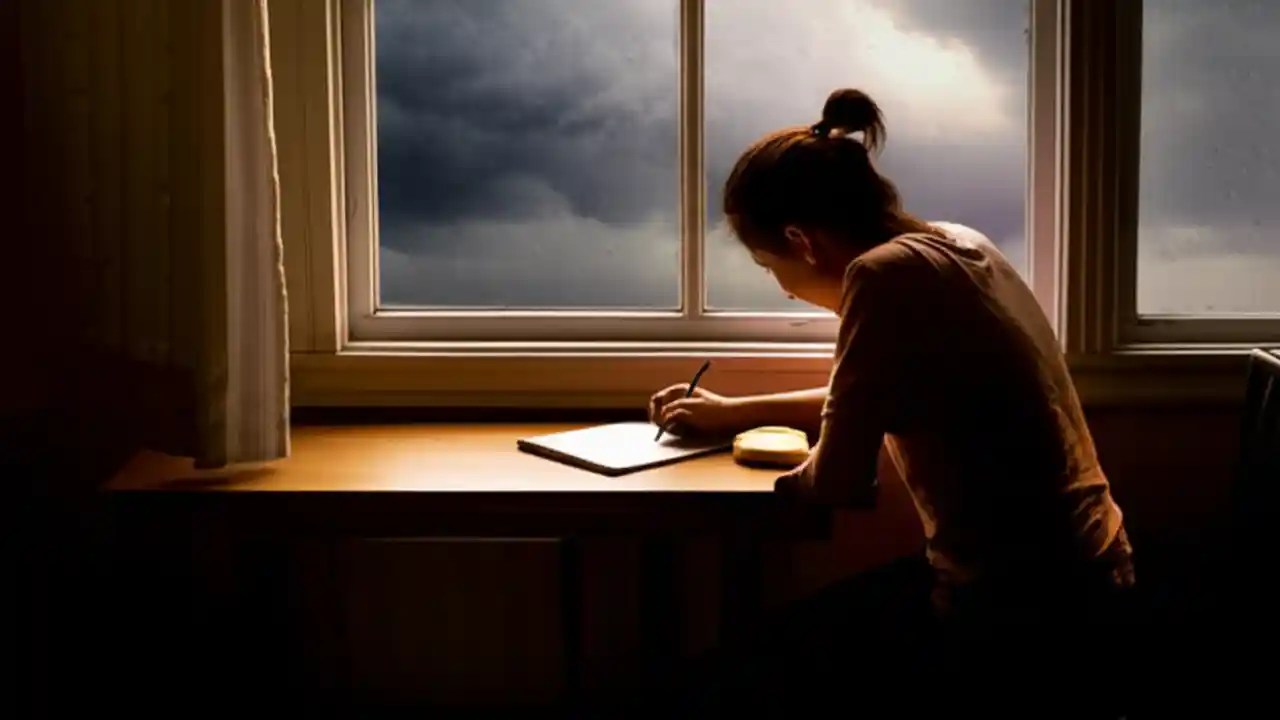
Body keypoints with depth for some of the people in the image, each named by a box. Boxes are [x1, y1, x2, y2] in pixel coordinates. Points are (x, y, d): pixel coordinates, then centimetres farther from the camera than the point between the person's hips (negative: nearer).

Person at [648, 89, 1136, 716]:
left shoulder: (887, 273, -20)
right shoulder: (952, 244, 7)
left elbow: (839, 484, -19)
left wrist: (793, 476, 4)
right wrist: (733, 413, 28)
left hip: (1026, 624, -9)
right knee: (794, 634, 20)